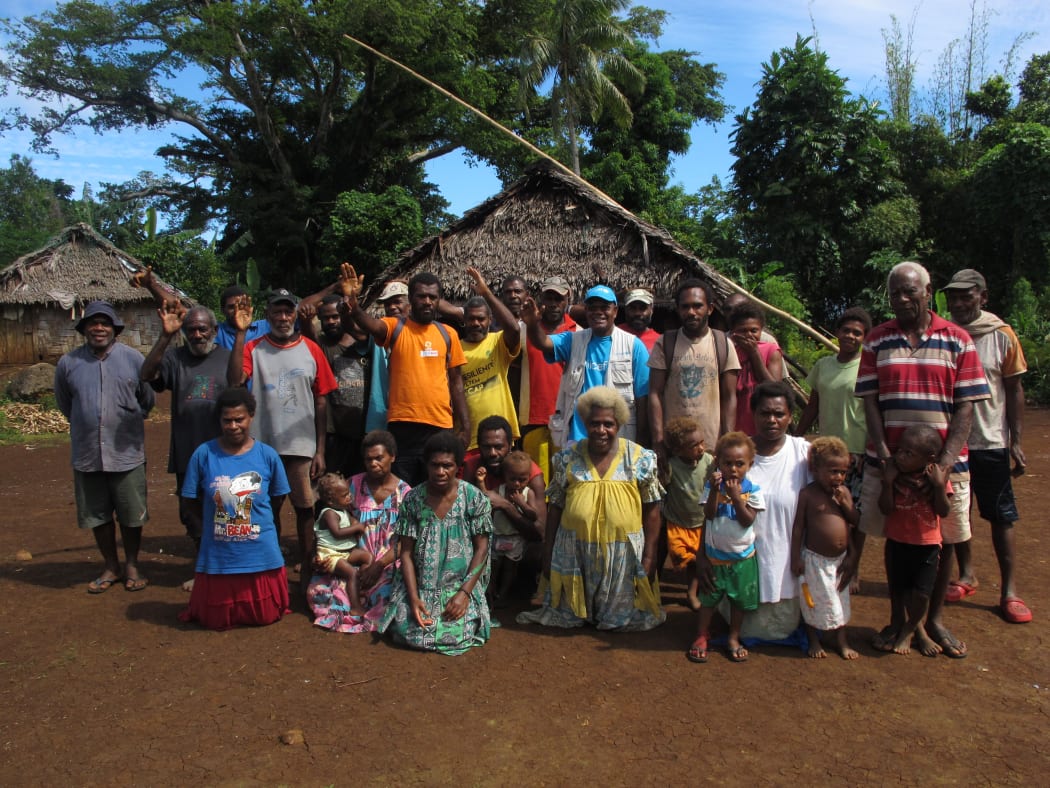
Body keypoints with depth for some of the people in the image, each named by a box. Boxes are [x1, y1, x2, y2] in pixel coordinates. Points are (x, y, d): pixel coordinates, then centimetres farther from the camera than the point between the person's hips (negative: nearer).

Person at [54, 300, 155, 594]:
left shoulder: (133, 358, -6)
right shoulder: (68, 363, -1)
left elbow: (147, 400, 4)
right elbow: (64, 404, 14)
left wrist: (125, 423, 9)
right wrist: (88, 425, 14)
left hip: (127, 454, -2)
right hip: (87, 456, 2)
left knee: (131, 515, 8)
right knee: (98, 515, 13)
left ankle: (132, 565, 27)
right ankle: (111, 567, 30)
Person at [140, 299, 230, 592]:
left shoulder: (228, 358, 1)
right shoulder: (175, 357, 3)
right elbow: (146, 375, -15)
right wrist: (165, 336, -24)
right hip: (187, 455, 2)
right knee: (193, 517, 14)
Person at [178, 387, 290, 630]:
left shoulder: (268, 455, -7)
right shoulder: (204, 454, -9)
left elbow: (277, 499, 6)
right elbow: (193, 501, 1)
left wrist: (258, 520, 6)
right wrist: (216, 522, 3)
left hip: (261, 553, 0)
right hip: (218, 556, 0)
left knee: (265, 617, 11)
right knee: (215, 621, 12)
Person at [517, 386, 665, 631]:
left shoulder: (640, 459, -4)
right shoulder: (567, 459, -1)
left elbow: (651, 510, 0)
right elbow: (554, 508, 5)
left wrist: (649, 556, -4)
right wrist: (548, 554, 5)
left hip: (623, 553, -1)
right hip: (574, 551, 1)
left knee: (624, 617, 10)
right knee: (569, 615, 13)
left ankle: (618, 619, 41)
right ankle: (574, 614, 44)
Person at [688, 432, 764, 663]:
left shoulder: (752, 489, -12)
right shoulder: (712, 485, -10)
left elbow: (747, 521, -18)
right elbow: (709, 515, -20)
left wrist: (735, 496, -29)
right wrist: (715, 491, -32)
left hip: (742, 556, 0)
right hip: (714, 555, 0)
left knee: (739, 600, 14)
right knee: (708, 598, 11)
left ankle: (733, 639, 32)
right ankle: (701, 637, 27)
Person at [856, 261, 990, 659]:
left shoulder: (957, 340, 0)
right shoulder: (877, 340, 3)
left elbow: (966, 405, -3)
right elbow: (869, 401, 0)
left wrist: (947, 459, -14)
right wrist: (883, 453, -11)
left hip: (944, 461, 0)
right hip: (889, 459, 1)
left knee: (943, 540, 9)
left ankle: (935, 619, 27)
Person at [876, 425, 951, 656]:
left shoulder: (936, 477, -9)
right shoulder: (895, 475, -7)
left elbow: (944, 512, -12)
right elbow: (885, 508, -12)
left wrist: (939, 486, -24)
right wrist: (887, 483, -23)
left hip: (927, 544, -1)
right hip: (897, 542, 2)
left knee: (921, 592, -3)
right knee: (897, 589, 14)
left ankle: (909, 629, 24)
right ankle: (897, 625, 38)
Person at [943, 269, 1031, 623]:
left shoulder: (1002, 336, -4)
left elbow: (1015, 391, 1)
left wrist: (1016, 441, -3)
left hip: (991, 442, -1)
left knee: (1002, 515, 4)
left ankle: (1009, 589, 14)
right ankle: (966, 575, 28)